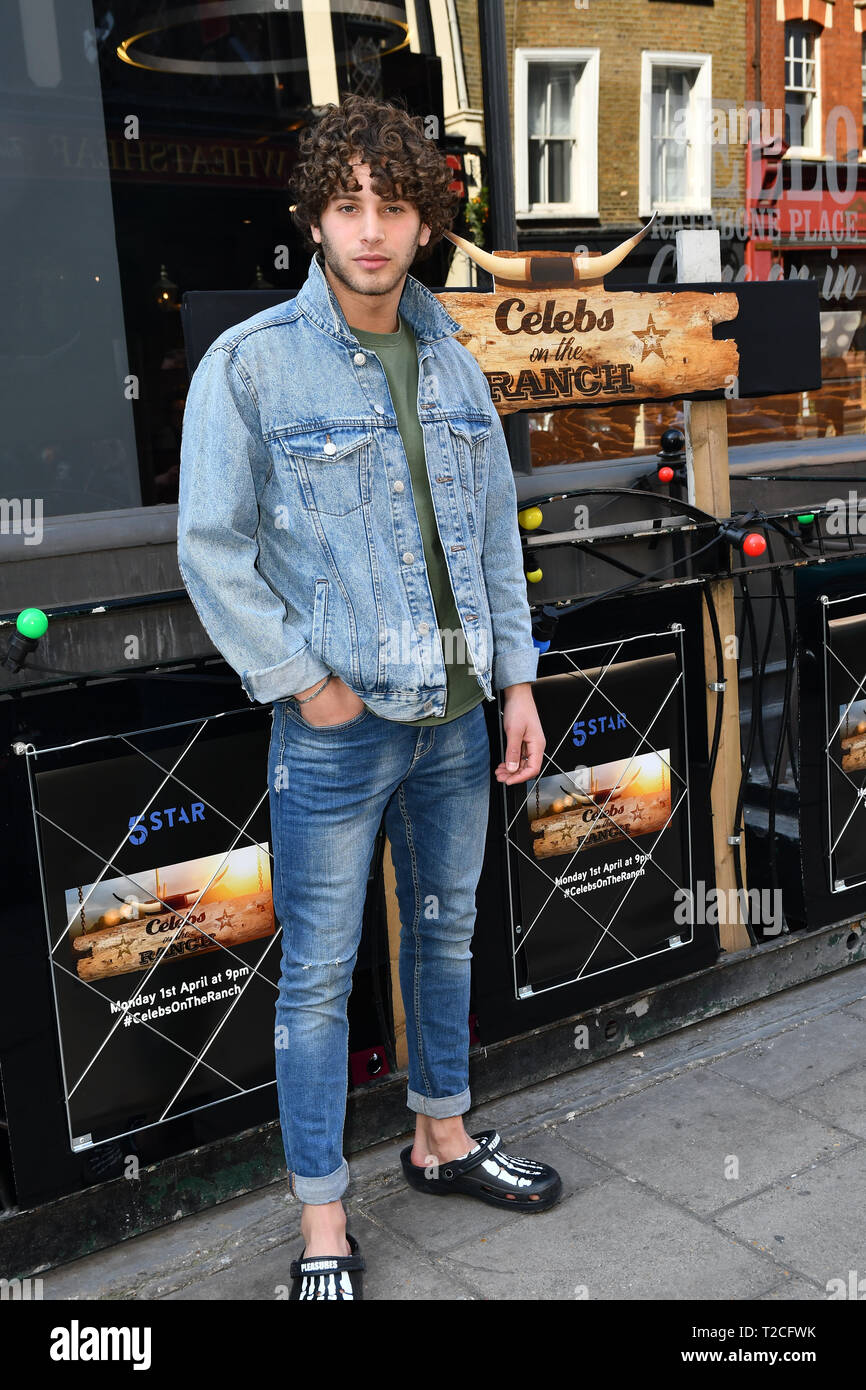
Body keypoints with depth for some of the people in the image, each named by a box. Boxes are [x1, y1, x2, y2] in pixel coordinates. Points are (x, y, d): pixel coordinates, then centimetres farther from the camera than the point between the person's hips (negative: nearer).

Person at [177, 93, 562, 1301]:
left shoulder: (454, 365, 7)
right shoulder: (250, 363, -9)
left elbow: (495, 533, 12)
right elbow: (212, 550, -9)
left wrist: (518, 679, 8)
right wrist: (304, 683, -11)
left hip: (456, 714, 6)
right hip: (336, 728, -5)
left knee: (447, 933, 19)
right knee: (320, 975, 4)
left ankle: (443, 1142, 40)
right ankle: (323, 1226, 21)